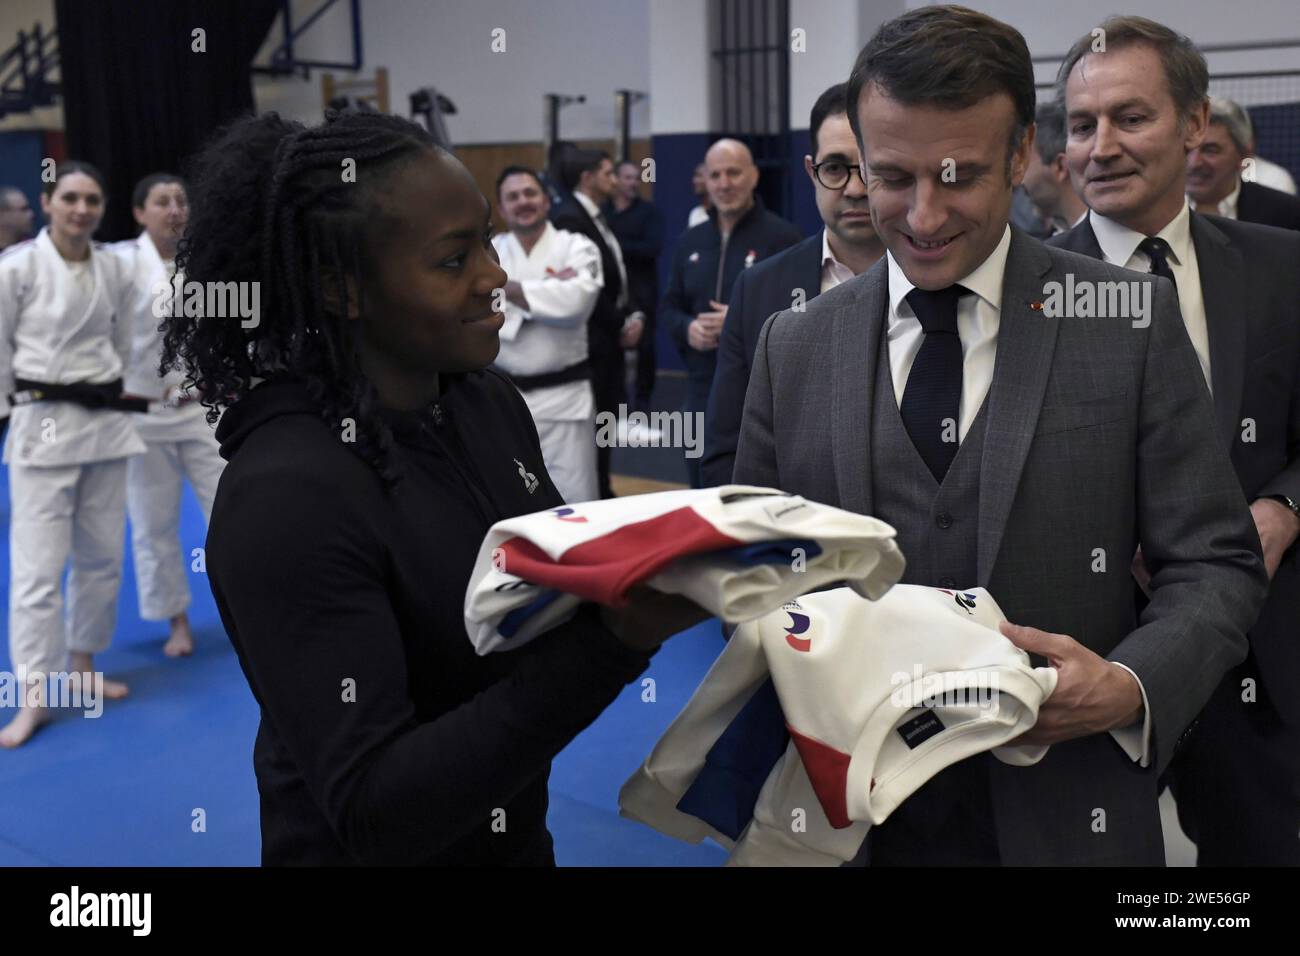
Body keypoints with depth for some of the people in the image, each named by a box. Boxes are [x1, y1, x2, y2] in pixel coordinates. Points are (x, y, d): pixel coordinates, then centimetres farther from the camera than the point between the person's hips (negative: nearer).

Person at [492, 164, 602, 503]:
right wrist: (548, 295, -14)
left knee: (574, 504, 0)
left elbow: (574, 300, -22)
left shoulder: (576, 247, -2)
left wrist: (508, 288, -14)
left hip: (563, 396, -3)